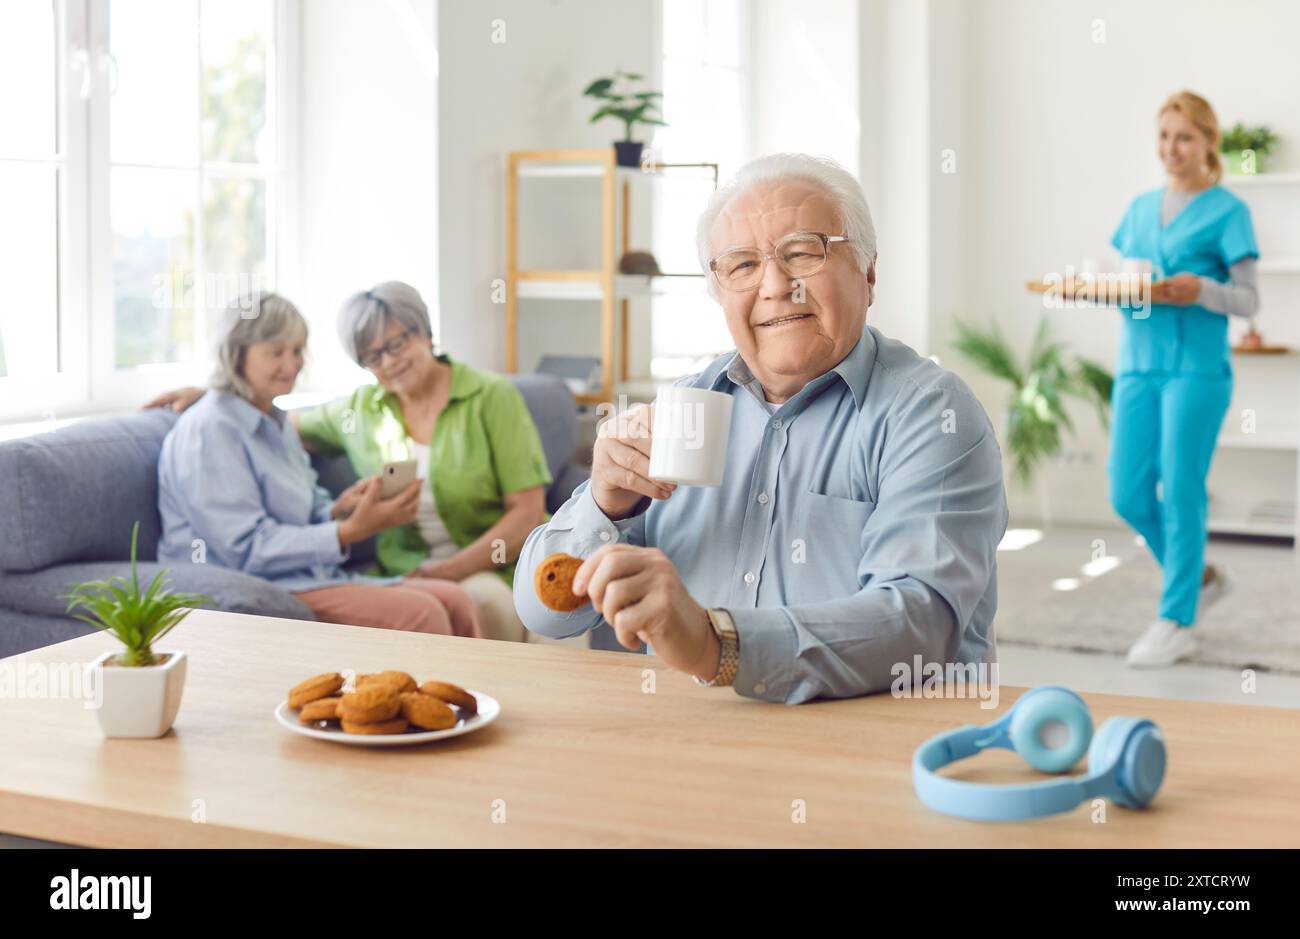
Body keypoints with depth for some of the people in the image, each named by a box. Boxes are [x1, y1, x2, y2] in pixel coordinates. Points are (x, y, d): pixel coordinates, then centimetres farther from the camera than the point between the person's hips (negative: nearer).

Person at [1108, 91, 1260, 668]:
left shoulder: (1226, 211, -1)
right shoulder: (1141, 208, 16)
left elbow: (1248, 300, -4)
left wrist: (1201, 290, -23)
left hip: (1197, 366, -5)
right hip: (1138, 363, 6)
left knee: (1181, 491, -6)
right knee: (1128, 494, 2)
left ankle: (1177, 623, 3)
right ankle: (1198, 576, 27)